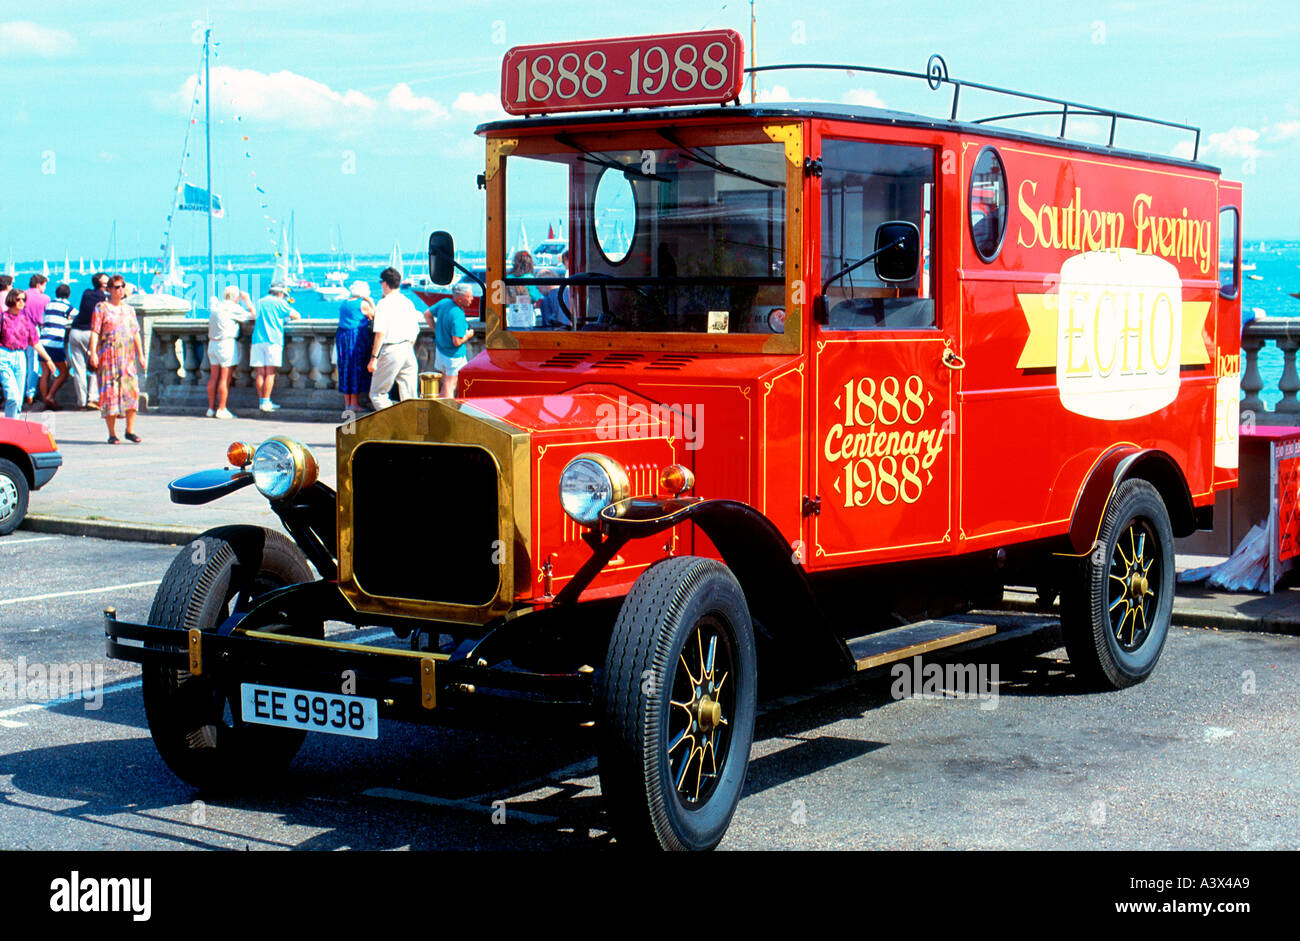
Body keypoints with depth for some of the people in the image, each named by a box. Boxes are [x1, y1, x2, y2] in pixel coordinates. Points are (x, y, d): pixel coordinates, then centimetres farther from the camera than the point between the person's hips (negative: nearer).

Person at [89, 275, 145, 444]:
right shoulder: (102, 308, 3)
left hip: (128, 356, 4)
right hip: (108, 354, -4)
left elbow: (136, 333, 18)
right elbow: (95, 332, -4)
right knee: (110, 392, -4)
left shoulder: (129, 309, 17)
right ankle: (112, 434, 0)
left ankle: (130, 430, 1)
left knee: (132, 390, -7)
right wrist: (93, 353, -15)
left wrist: (141, 355, 12)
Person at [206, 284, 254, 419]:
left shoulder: (217, 306, 13)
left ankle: (211, 408, 11)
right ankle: (221, 410, -4)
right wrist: (247, 300, 6)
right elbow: (252, 315, -5)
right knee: (225, 379, -4)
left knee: (213, 377, 9)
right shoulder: (232, 308, -10)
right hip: (227, 343, -8)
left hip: (212, 343, 8)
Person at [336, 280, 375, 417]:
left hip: (341, 335, 6)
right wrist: (370, 302, 7)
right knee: (357, 369, 0)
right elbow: (374, 316, 1)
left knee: (345, 369, 10)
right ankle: (354, 403, -1)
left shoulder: (343, 304, 13)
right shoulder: (363, 304, -8)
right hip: (357, 337, -6)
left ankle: (347, 403, 13)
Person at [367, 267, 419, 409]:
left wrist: (373, 357, -12)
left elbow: (380, 333, -14)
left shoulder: (384, 303, -8)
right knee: (409, 397, 8)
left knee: (377, 394, 3)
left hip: (390, 350, -6)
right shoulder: (408, 302, 11)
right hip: (408, 350, 6)